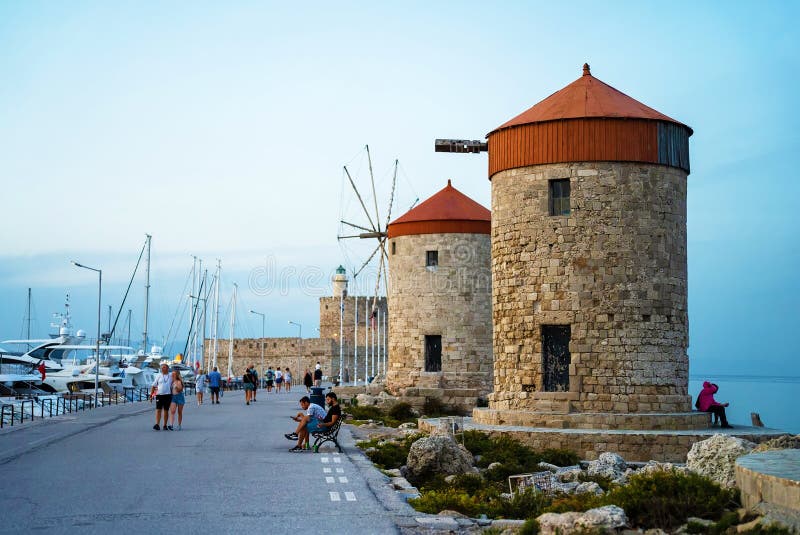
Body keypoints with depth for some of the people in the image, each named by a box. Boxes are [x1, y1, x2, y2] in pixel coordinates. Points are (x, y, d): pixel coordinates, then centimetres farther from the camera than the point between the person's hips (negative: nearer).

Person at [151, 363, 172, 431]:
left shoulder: (170, 377, 8)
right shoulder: (158, 376, 7)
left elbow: (172, 387, 14)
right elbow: (154, 386, 7)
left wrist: (172, 396, 10)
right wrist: (151, 394, 0)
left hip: (167, 395, 1)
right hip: (159, 395, -1)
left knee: (166, 410, 5)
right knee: (158, 410, -7)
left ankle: (165, 425, 11)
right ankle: (157, 424, -11)